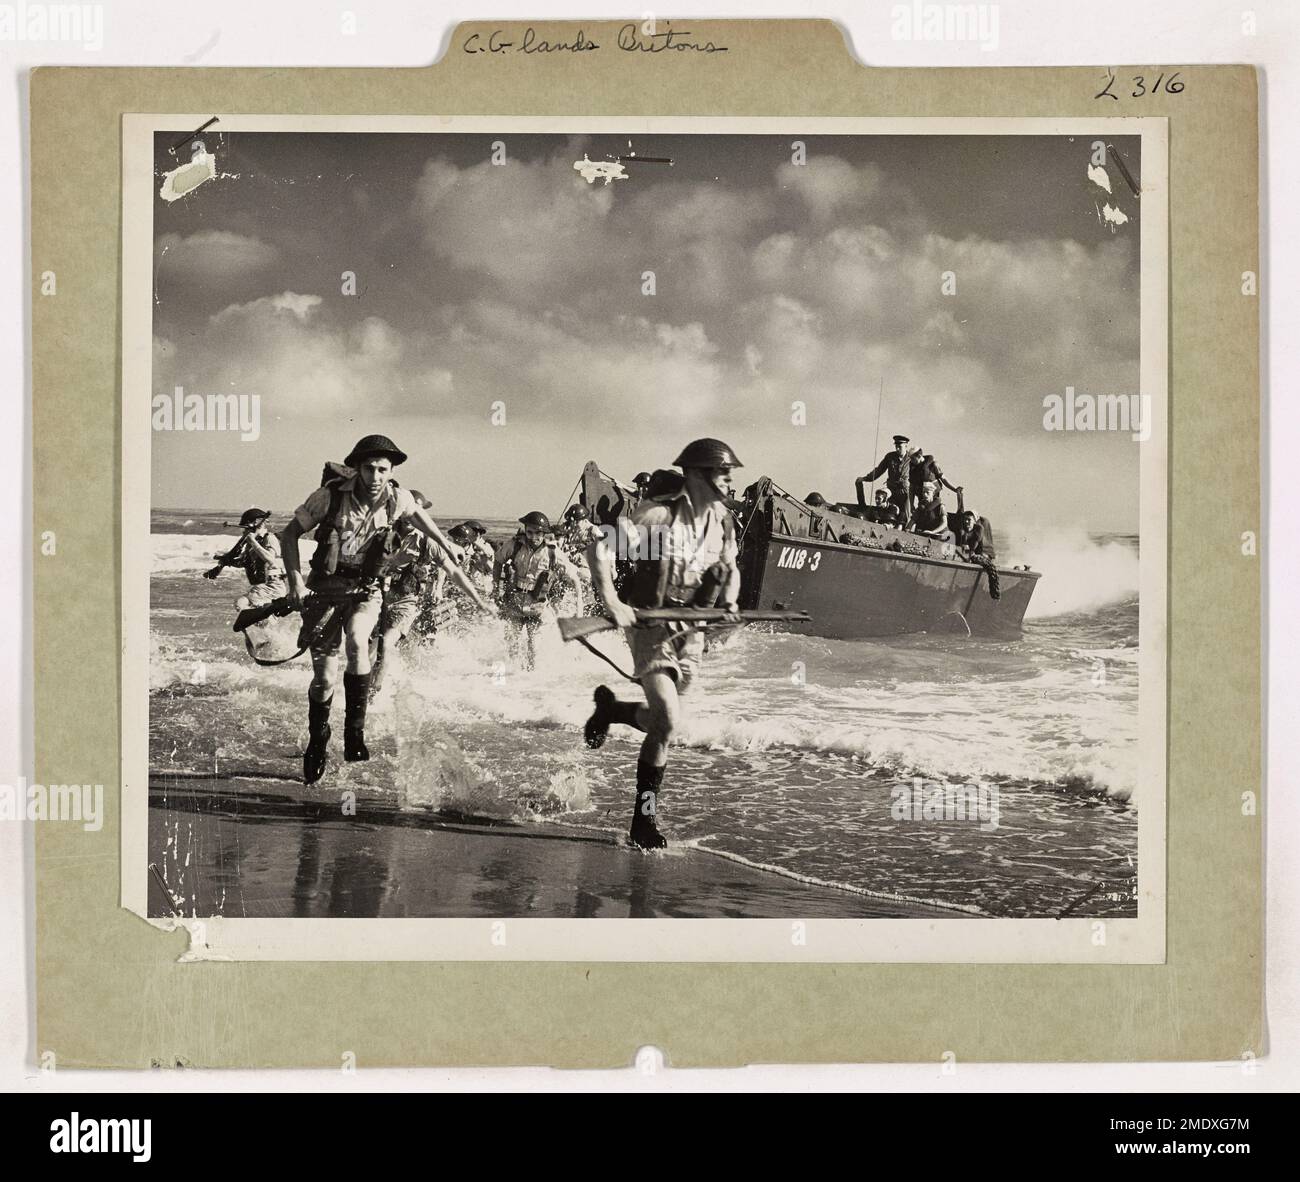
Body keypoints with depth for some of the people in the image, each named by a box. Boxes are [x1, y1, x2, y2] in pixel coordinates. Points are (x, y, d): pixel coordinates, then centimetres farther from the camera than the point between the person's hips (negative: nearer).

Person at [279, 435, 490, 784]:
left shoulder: (397, 498, -10)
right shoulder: (331, 495, -17)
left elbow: (416, 513, 17)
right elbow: (289, 534, -6)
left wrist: (445, 542, 20)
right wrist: (296, 581, -16)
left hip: (367, 588, 1)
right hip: (326, 587, -1)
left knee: (356, 640, -32)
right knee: (324, 678, -7)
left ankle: (354, 732, -20)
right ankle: (317, 743, 20)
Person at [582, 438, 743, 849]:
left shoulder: (723, 522, 3)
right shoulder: (660, 514, -17)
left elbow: (732, 567, 22)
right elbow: (600, 549, -20)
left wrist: (730, 602, 3)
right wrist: (611, 602, -27)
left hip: (691, 628, 6)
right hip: (649, 623, -6)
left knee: (662, 720, 8)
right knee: (667, 719, -17)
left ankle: (609, 708, 42)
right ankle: (644, 820, -3)